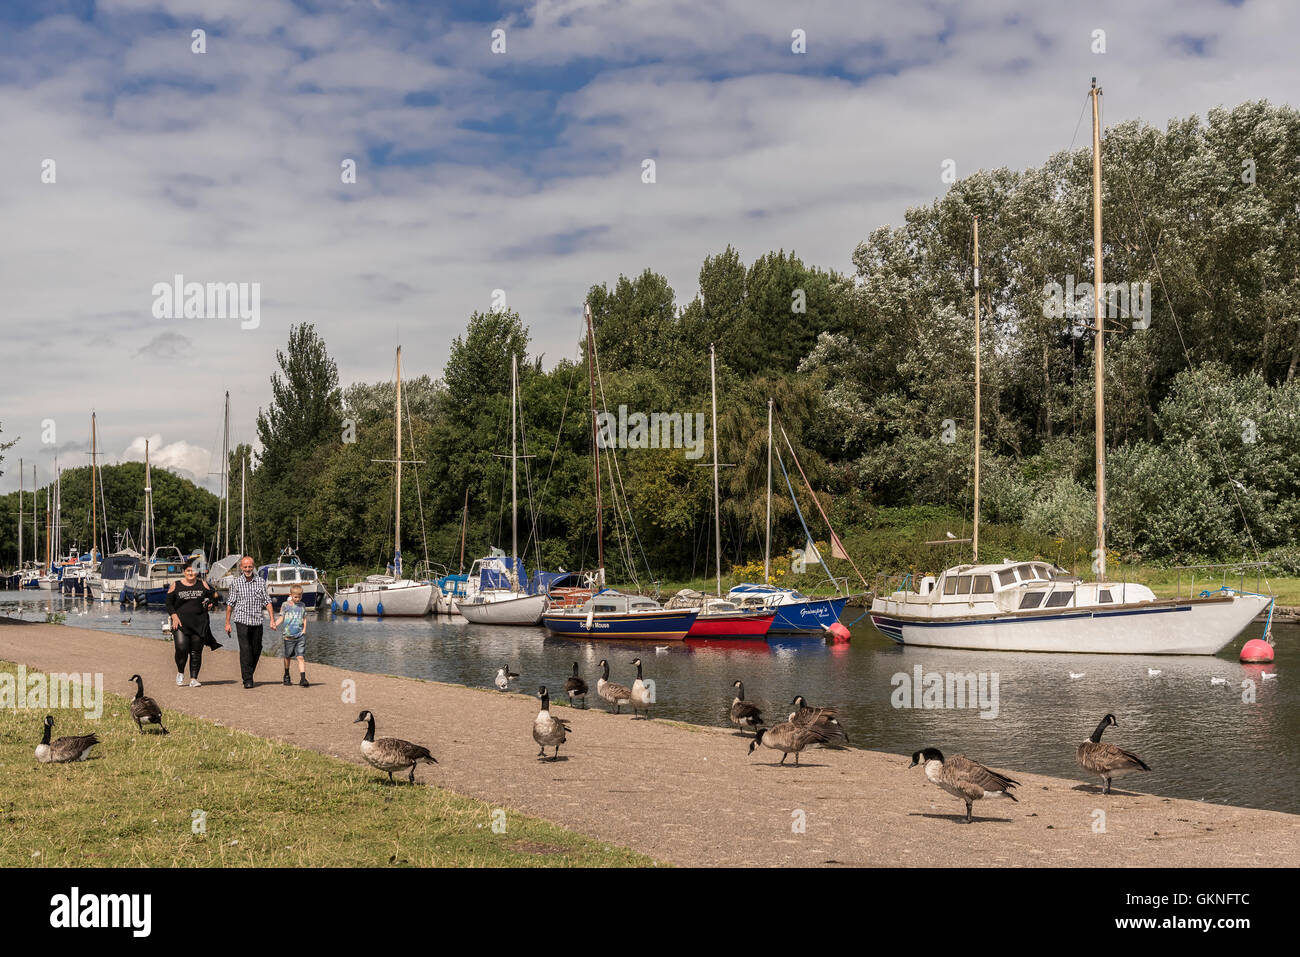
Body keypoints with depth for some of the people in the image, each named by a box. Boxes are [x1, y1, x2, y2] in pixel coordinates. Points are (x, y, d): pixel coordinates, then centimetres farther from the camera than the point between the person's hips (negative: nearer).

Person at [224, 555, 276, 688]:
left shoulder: (260, 582, 7)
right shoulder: (236, 583, 3)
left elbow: (267, 602, 7)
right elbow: (230, 604, 6)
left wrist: (272, 619, -1)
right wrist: (227, 623, 5)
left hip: (257, 621, 3)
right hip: (242, 621, -3)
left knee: (256, 650, 8)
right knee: (245, 650, -12)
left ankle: (249, 674, 27)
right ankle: (247, 680, -11)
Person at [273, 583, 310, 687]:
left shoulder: (302, 605, 9)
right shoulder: (285, 605, 4)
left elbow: (304, 619, 12)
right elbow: (281, 618, 4)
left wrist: (304, 630, 0)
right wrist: (275, 624, -14)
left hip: (300, 636, 0)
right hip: (289, 636, 0)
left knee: (301, 657, -10)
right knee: (287, 657, 13)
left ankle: (302, 678, -15)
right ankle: (286, 676, 32)